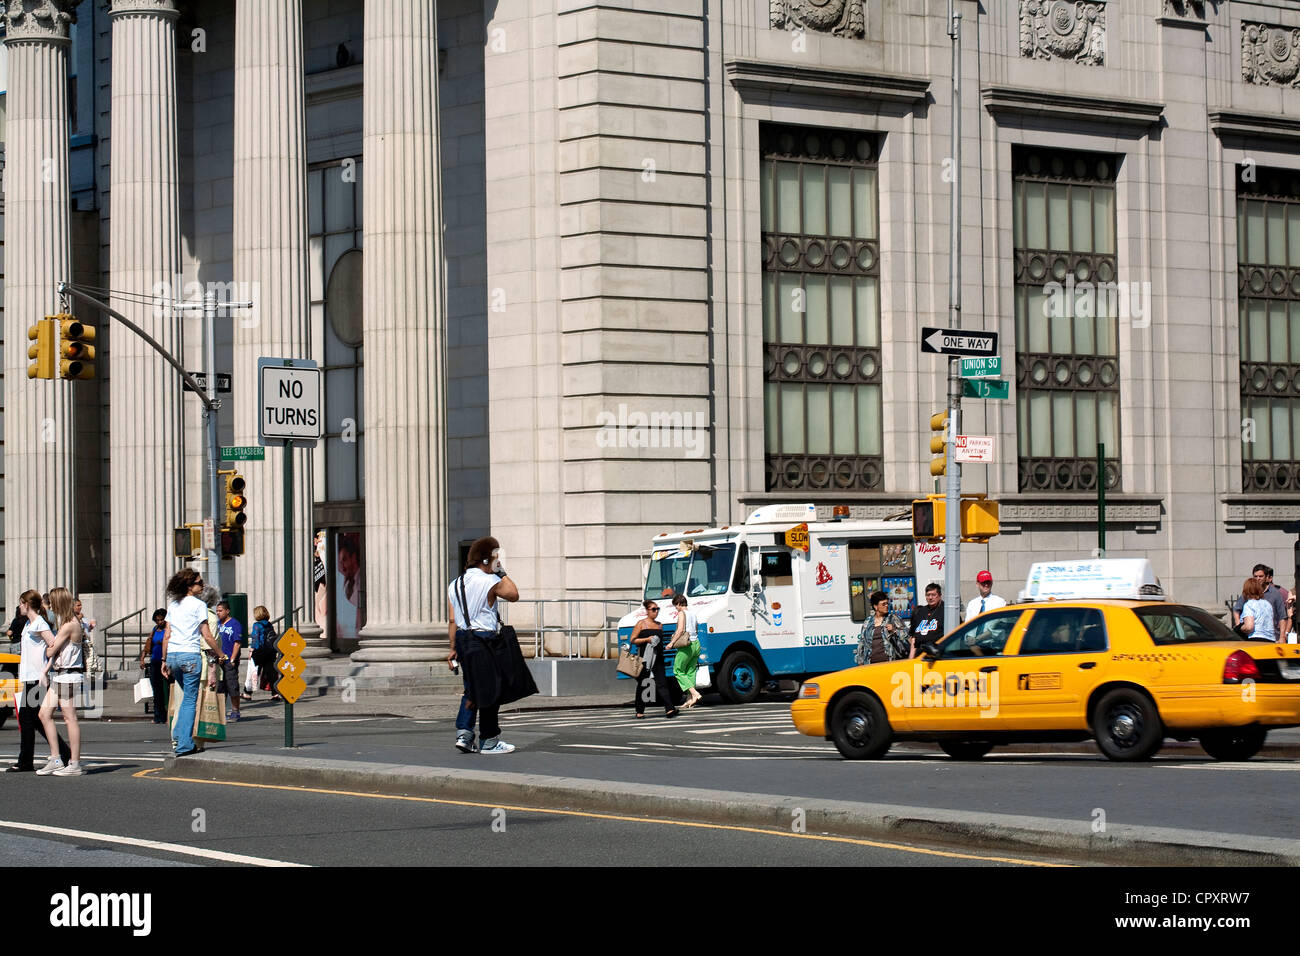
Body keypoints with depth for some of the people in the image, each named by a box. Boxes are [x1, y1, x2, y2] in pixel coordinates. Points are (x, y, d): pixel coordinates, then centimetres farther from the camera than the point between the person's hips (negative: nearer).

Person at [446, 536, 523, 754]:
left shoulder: (454, 585, 11)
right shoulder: (491, 582, -10)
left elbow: (453, 620, 9)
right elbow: (513, 595, 4)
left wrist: (454, 649, 11)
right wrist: (502, 573, 9)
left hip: (463, 638, 7)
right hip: (484, 639, -7)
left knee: (471, 689, 15)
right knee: (489, 690, 1)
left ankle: (463, 733, 5)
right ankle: (489, 741, 6)